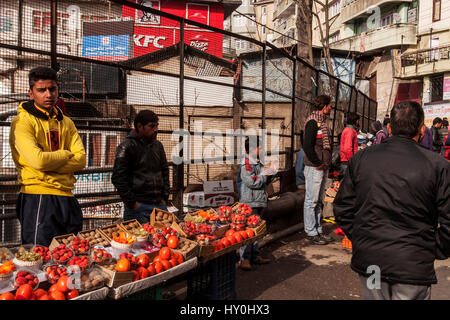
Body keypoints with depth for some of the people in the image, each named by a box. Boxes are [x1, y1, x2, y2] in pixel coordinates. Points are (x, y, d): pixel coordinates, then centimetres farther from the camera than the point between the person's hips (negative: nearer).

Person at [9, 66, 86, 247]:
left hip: (67, 197, 6)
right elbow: (38, 160, -19)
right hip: (38, 197, -6)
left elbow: (81, 160, 1)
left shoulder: (66, 122, 13)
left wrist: (49, 163, -11)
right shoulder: (22, 121, -4)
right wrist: (66, 154, -3)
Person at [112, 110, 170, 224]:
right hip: (138, 207, -6)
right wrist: (132, 203, -13)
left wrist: (165, 197, 10)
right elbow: (118, 178, -11)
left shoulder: (158, 145, 12)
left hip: (160, 205, 6)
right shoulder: (126, 147, -7)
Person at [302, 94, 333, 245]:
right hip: (314, 167, -10)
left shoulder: (321, 121, 18)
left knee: (318, 201, 14)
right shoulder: (313, 121, -11)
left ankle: (317, 230, 22)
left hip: (322, 167, 10)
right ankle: (311, 233, 5)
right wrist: (318, 163, -15)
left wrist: (327, 162, 11)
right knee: (311, 201, -2)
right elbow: (307, 145, -20)